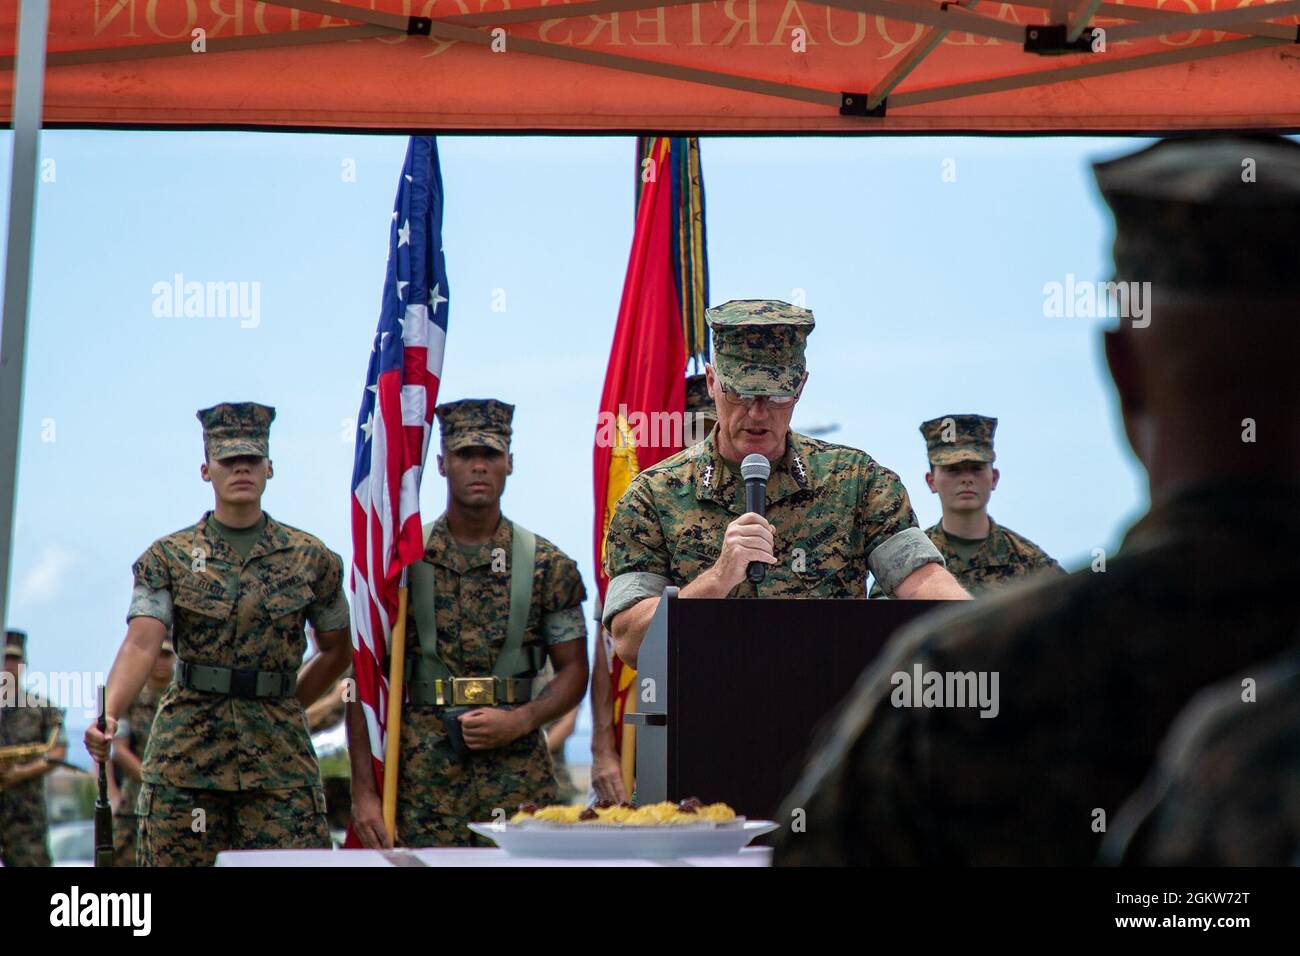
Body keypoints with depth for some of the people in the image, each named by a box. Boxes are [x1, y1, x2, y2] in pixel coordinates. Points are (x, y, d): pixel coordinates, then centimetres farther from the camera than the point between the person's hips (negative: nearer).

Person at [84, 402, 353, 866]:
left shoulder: (311, 559, 6)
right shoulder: (168, 557, 3)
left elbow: (338, 650, 17)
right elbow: (141, 643, -10)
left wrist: (287, 704, 8)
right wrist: (109, 714, -26)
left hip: (280, 755, 0)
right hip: (184, 753, 0)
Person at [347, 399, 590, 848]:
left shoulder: (549, 566, 6)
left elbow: (573, 672, 9)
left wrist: (519, 720, -10)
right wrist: (364, 790, -5)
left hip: (519, 772, 1)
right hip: (423, 773, -1)